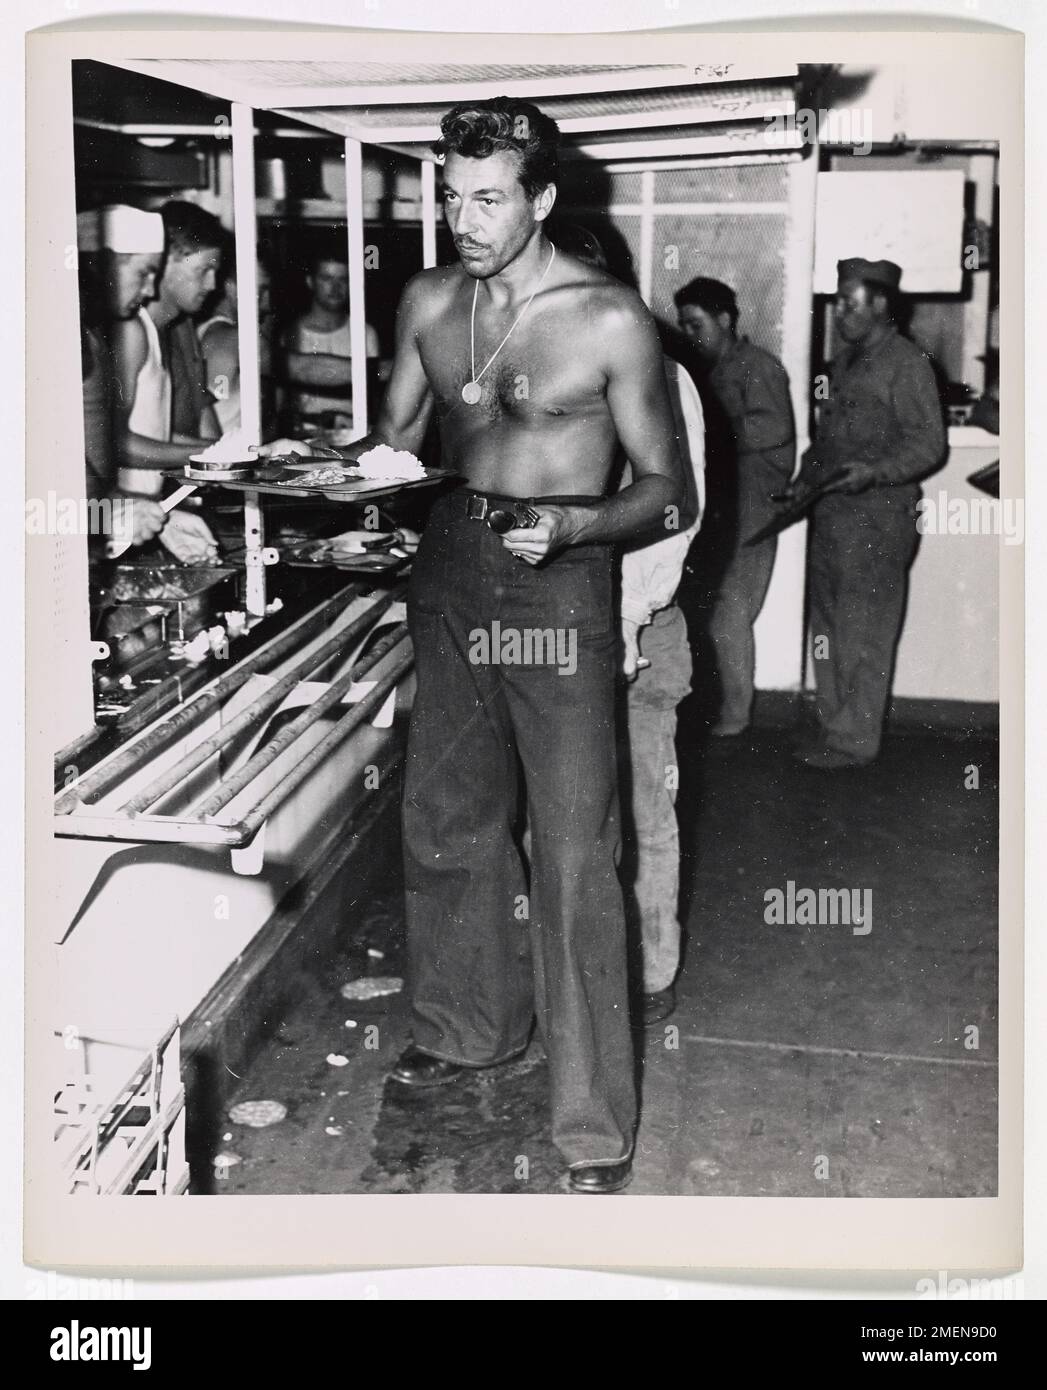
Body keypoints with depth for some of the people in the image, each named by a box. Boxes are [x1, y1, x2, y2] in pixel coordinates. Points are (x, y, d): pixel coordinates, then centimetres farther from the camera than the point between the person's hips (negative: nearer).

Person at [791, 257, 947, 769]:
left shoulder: (907, 363, -6)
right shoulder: (845, 362, 19)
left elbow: (928, 443, -11)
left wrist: (874, 472, -23)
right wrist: (804, 481, 14)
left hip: (877, 518, -8)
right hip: (830, 515, 8)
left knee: (864, 632, -5)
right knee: (827, 625, 10)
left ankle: (854, 738, 1)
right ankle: (833, 723, 20)